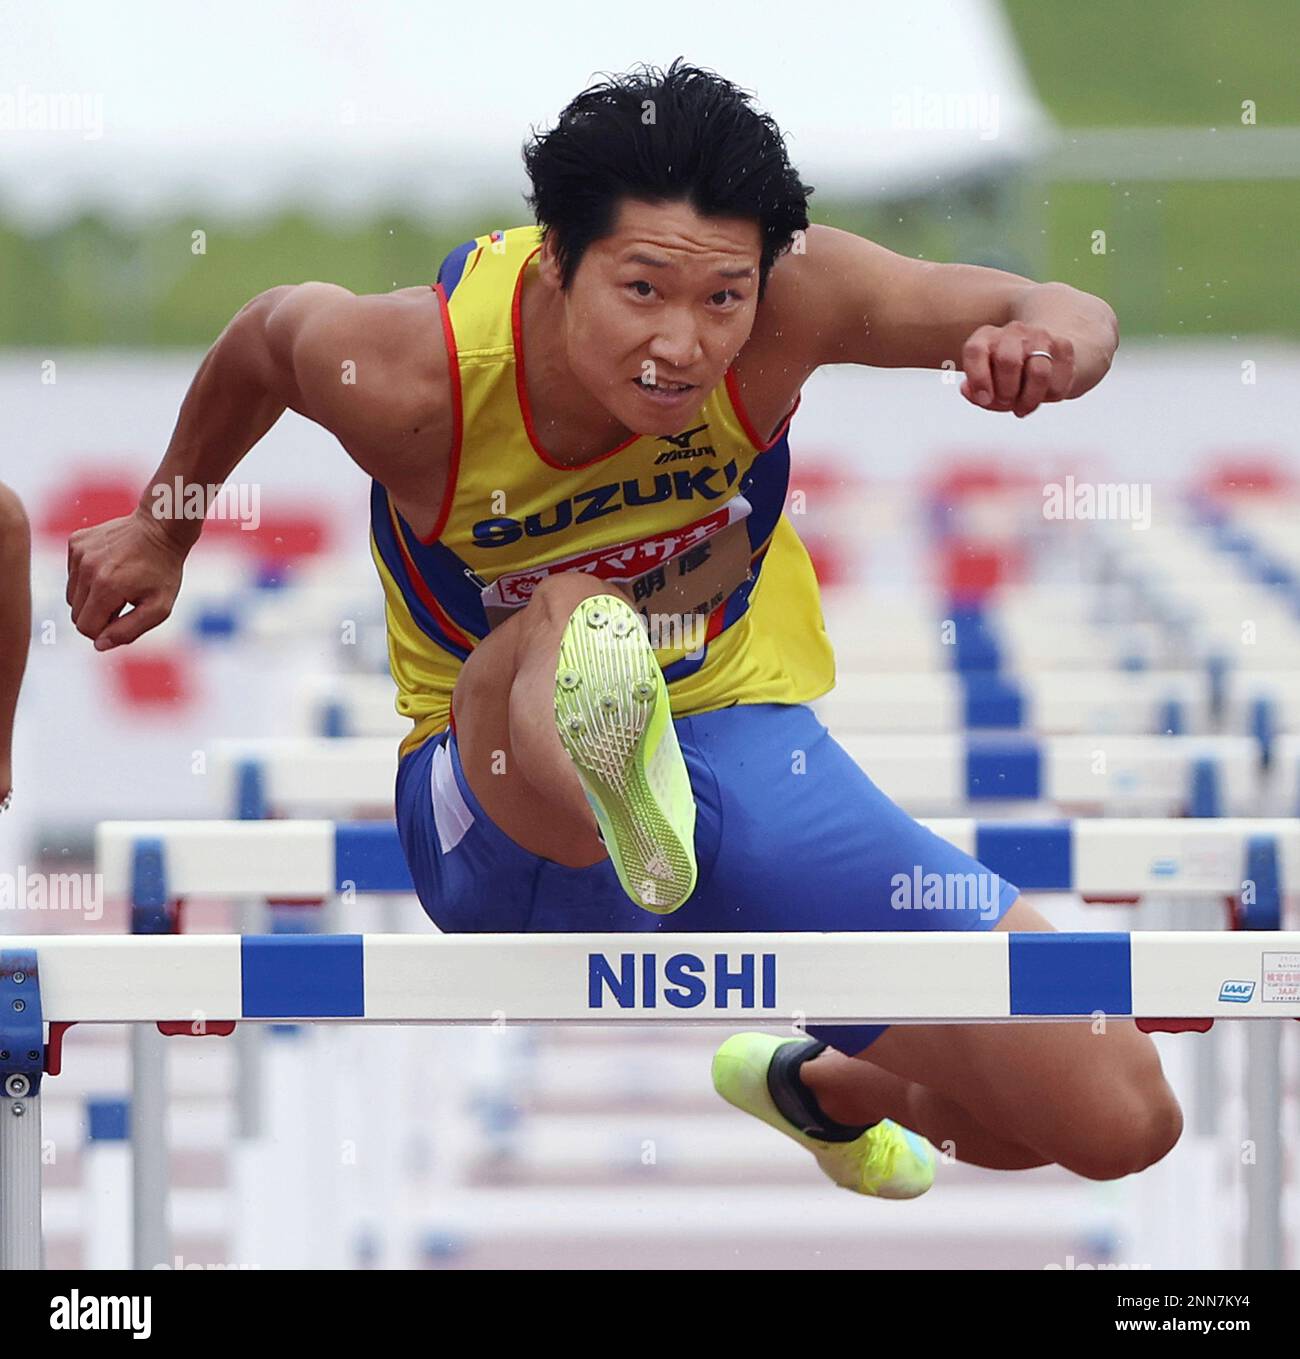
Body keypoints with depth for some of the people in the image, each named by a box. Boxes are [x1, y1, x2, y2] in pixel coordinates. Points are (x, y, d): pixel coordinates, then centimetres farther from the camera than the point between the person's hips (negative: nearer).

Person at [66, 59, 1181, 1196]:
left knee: (1121, 1124, -2)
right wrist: (163, 527, 17)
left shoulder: (785, 297, -22)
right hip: (503, 781, -3)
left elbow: (1076, 321, -16)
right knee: (569, 623, -40)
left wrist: (1045, 337, -42)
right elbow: (264, 339, -1)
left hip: (742, 740, 3)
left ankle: (821, 1085, 30)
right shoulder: (406, 376, -25)